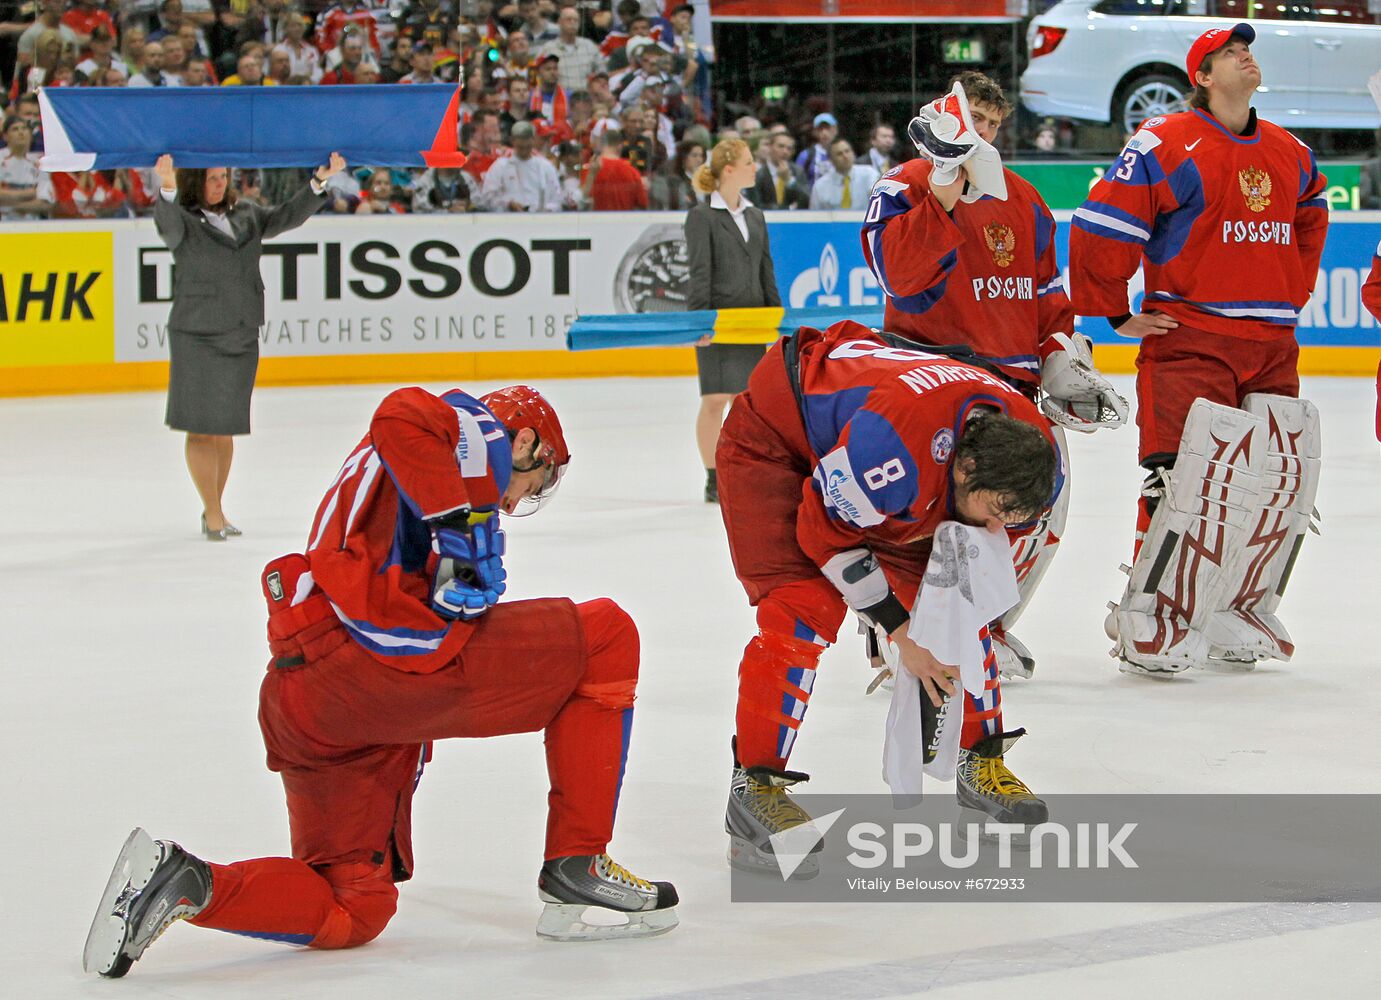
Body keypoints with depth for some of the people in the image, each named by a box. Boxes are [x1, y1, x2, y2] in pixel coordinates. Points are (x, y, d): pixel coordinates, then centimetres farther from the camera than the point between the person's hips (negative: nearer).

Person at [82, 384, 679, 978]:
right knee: (606, 637, 6)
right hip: (379, 651, -9)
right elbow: (405, 416, -16)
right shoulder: (484, 433, 8)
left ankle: (189, 884, -7)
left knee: (352, 912, 15)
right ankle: (578, 866, 6)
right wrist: (463, 531, -17)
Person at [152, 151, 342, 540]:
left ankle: (213, 511, 20)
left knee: (226, 428, 10)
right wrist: (167, 187, -46)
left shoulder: (247, 217, 13)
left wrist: (319, 182, 2)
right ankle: (214, 515, 2)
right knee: (202, 427, -4)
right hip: (197, 336, -5)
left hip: (242, 337, 5)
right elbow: (166, 220, -25)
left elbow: (287, 217, 14)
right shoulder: (182, 221, -5)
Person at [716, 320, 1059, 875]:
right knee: (803, 607, -22)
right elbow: (826, 530, -27)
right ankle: (754, 791, -15)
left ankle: (981, 764, 20)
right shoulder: (893, 444, -44)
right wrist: (901, 630, -21)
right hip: (773, 442, -7)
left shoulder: (1028, 447, -21)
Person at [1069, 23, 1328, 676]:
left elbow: (1310, 224, 32)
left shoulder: (1291, 155, 14)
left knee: (1283, 477, 6)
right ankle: (1147, 621, -3)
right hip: (1187, 336, -7)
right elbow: (1100, 228, -11)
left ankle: (1237, 616, 20)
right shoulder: (1166, 146, -8)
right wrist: (1117, 314, -6)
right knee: (1189, 476, -13)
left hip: (1271, 347, 7)